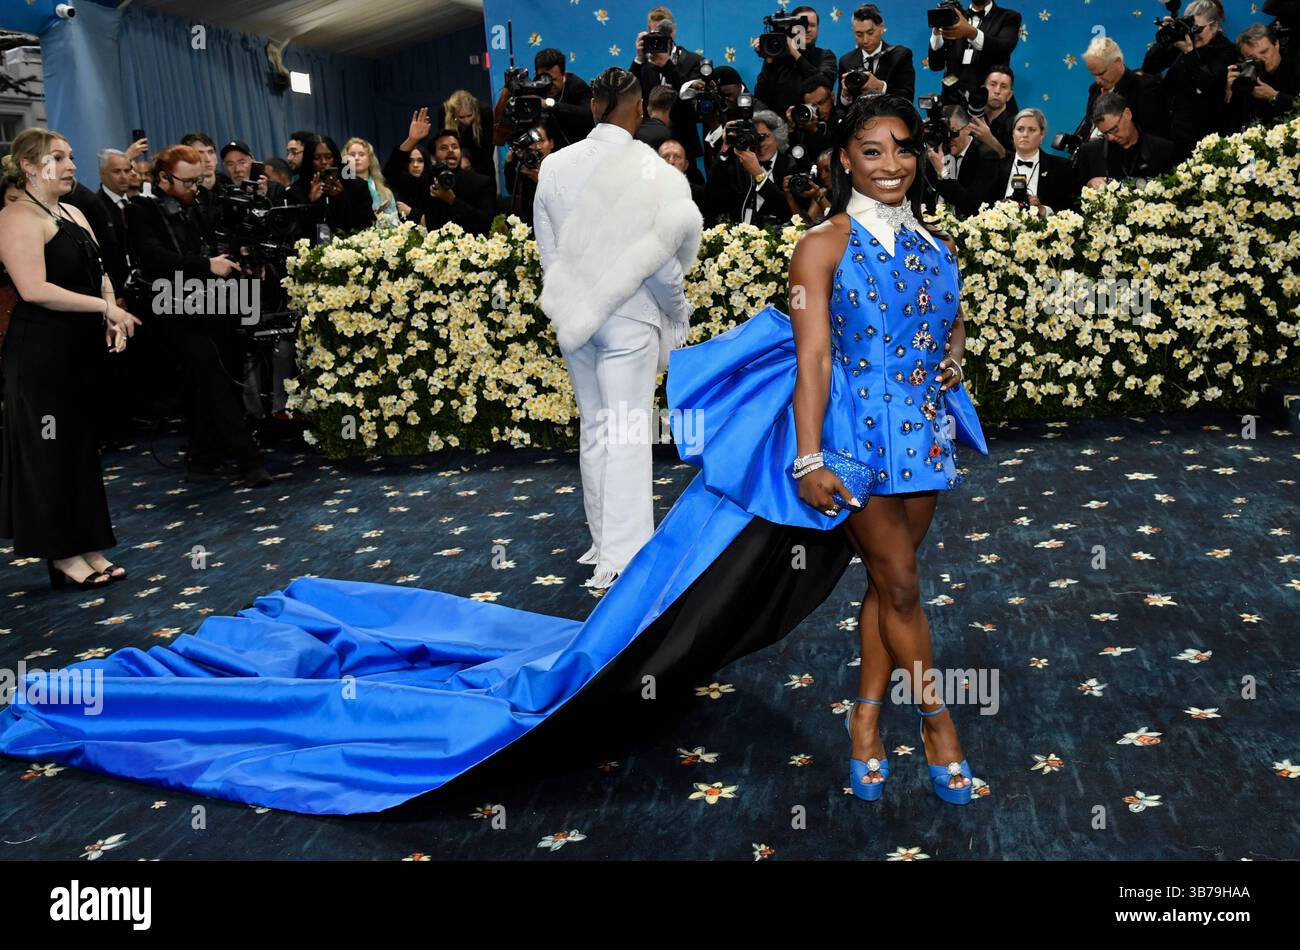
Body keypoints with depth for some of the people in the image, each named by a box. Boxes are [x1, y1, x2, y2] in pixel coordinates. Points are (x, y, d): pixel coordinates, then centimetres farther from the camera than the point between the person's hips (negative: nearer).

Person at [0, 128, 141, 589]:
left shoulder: (72, 213, 16)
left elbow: (98, 274, 17)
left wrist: (112, 318, -2)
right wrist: (105, 307, -18)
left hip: (82, 348, 8)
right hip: (41, 352, -8)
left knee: (82, 444, 12)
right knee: (50, 449, 1)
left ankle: (86, 547, 22)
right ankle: (62, 555, 11)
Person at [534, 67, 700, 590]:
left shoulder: (554, 165, 0)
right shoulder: (649, 169, -13)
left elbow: (548, 252, 5)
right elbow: (659, 260, -12)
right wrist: (678, 314, 4)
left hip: (574, 316, 5)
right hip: (629, 317, -5)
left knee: (594, 431, 15)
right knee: (629, 438, 0)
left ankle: (603, 543, 26)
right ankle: (623, 561, 3)